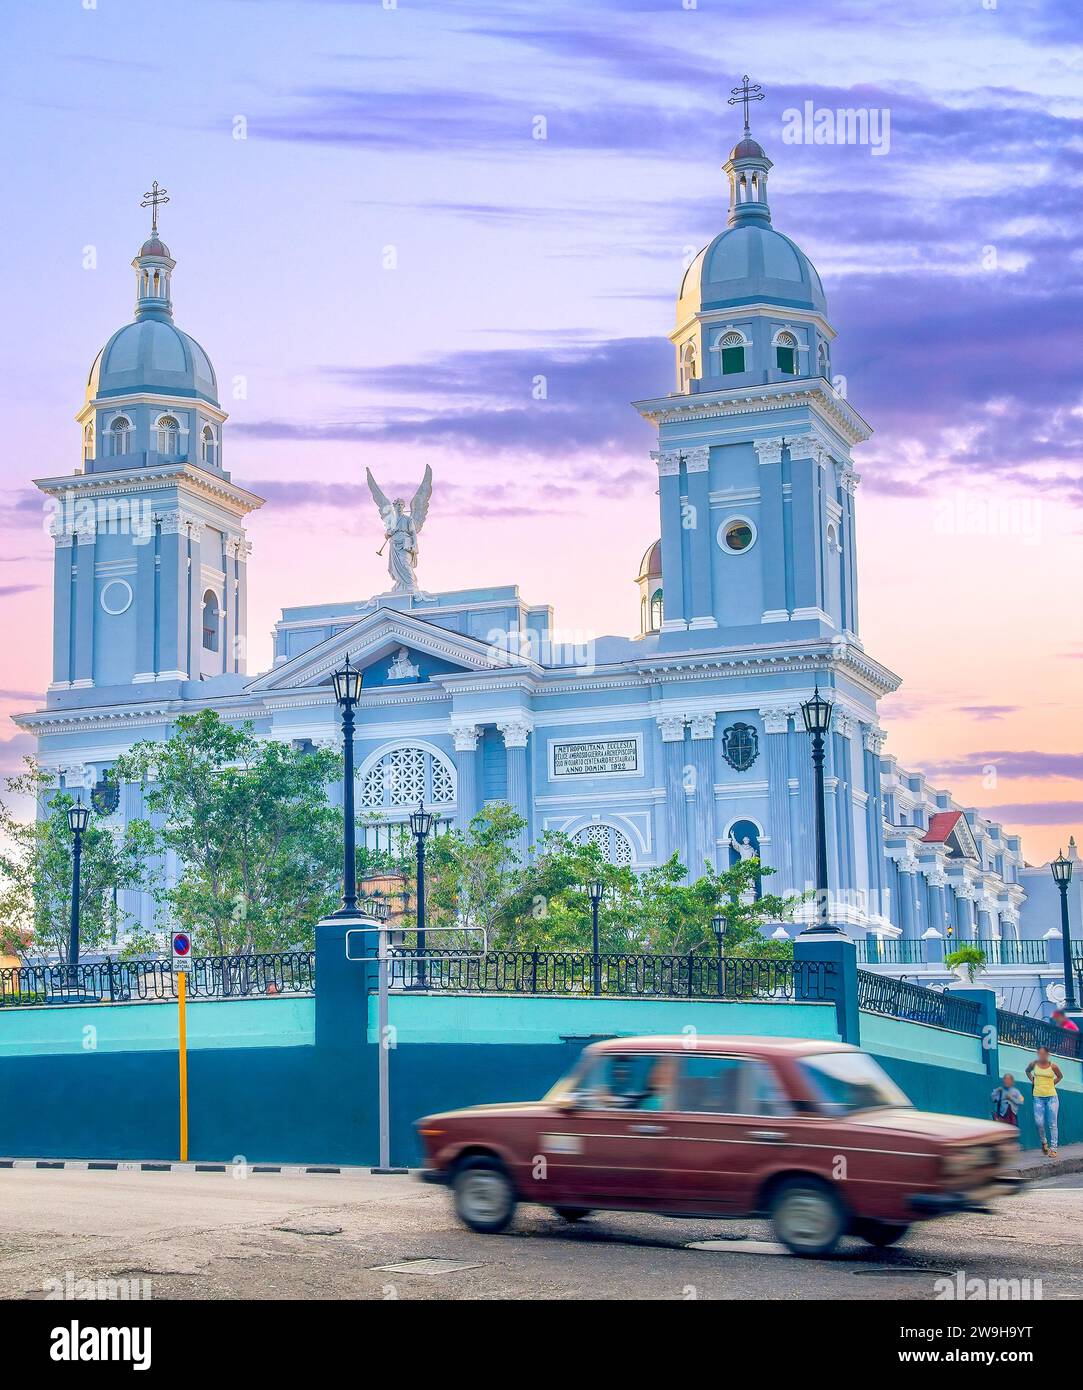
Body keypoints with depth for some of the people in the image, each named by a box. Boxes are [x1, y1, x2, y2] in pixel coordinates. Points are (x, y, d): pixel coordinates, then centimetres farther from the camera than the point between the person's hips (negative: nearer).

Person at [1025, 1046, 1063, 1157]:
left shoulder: (1053, 1066, -3)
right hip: (1038, 1097, 1)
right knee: (1039, 1123, -7)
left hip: (1052, 1097, -1)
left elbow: (1060, 1076, 16)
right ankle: (1044, 1142, 19)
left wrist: (1052, 1083, 5)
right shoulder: (1034, 1064, 1)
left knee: (1052, 1124, -2)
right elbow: (1028, 1071, 23)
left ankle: (1053, 1148, 0)